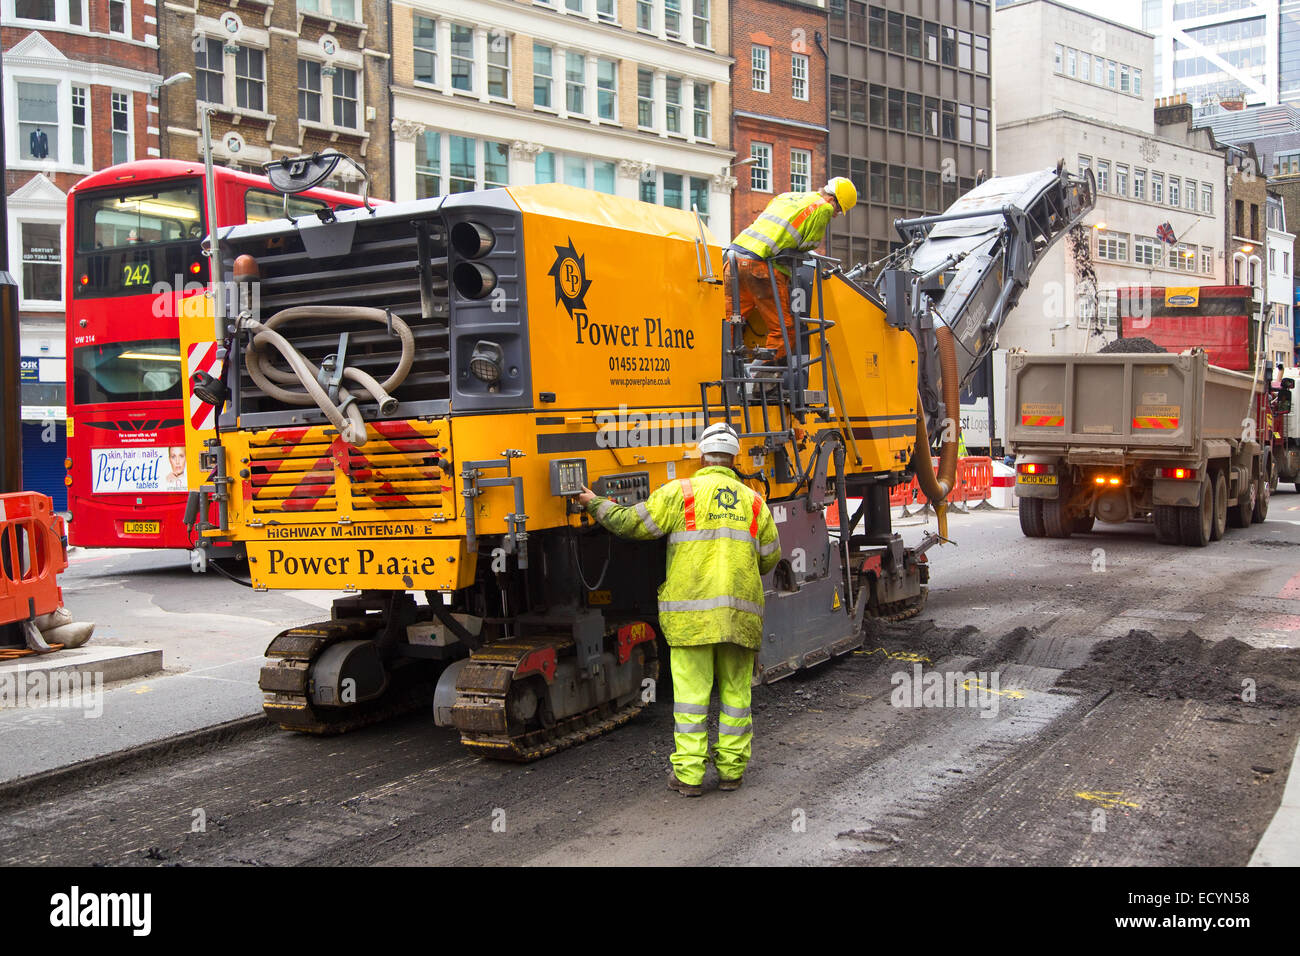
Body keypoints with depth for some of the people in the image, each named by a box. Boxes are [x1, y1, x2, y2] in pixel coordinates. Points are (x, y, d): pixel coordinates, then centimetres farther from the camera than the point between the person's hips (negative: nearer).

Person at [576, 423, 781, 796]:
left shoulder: (680, 492, 0)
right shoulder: (754, 501, 12)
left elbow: (631, 524, 0)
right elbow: (770, 558, 15)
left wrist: (596, 504, 16)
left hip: (692, 612, -3)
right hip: (742, 613, 3)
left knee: (691, 691, 0)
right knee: (735, 692, 10)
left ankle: (688, 774, 2)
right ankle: (731, 768, 15)